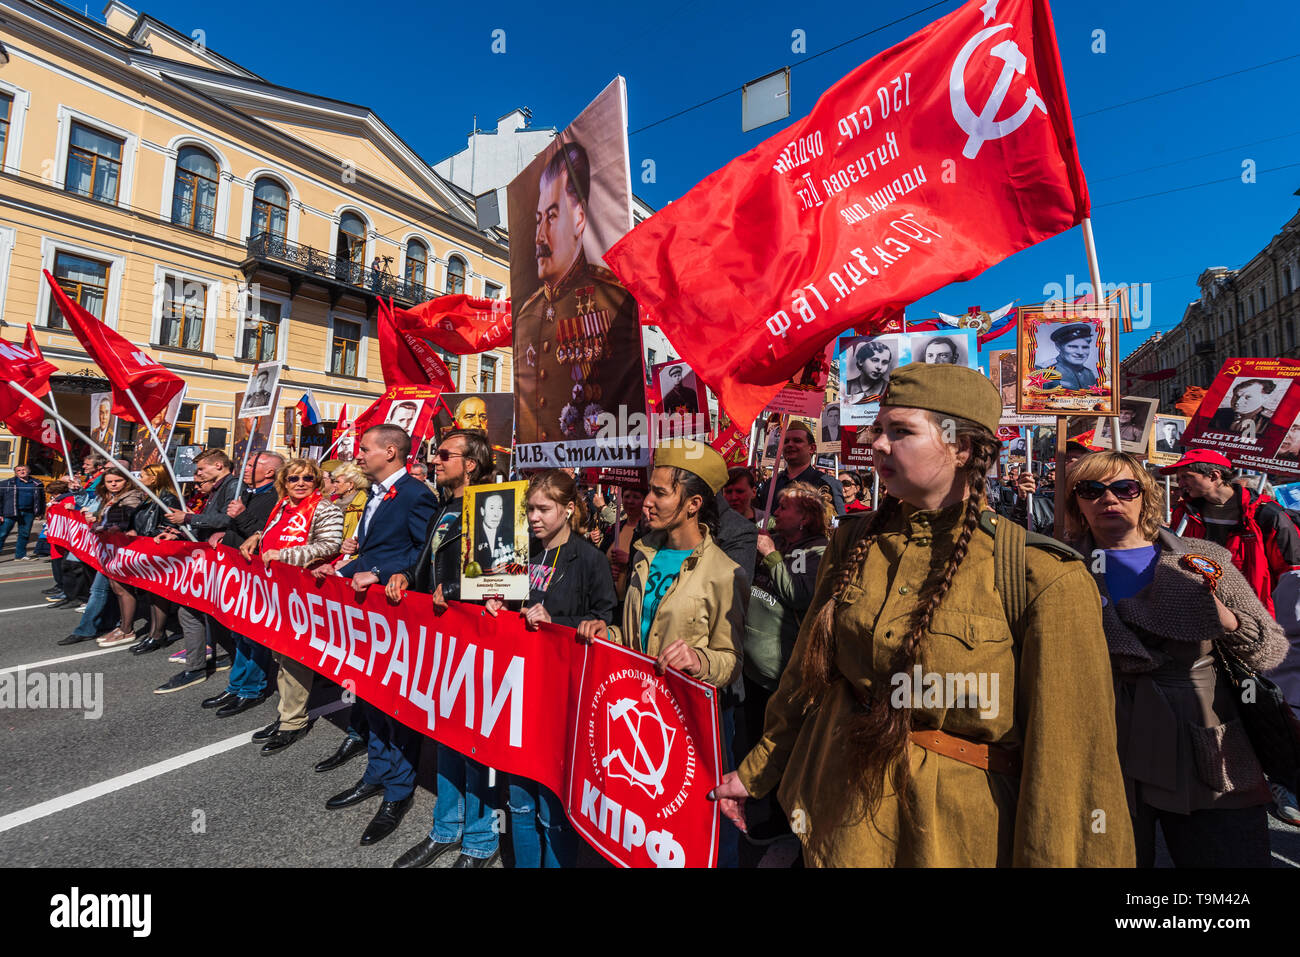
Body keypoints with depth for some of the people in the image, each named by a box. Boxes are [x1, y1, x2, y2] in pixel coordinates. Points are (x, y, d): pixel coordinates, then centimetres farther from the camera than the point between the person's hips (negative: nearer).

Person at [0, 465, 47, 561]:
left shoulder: (36, 484, 10)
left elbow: (41, 499, 14)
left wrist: (39, 512, 9)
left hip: (28, 513, 3)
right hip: (10, 513, -3)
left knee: (25, 535, 9)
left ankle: (20, 555, 20)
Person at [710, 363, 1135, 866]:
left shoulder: (1043, 580, -19)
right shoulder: (853, 543, -5)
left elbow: (1068, 760, -14)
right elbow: (806, 673, 5)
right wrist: (755, 772, 11)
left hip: (960, 831, -3)